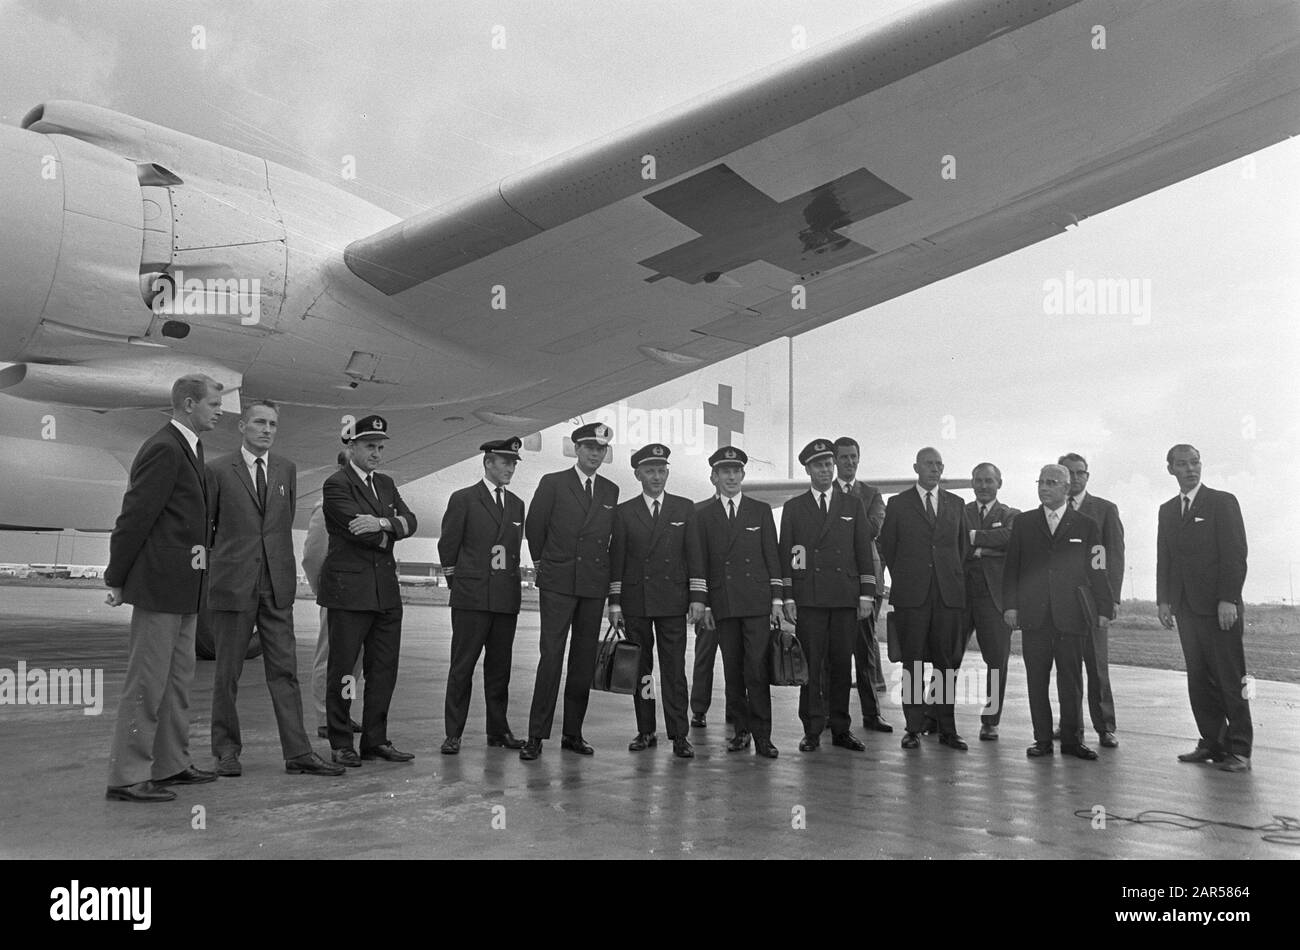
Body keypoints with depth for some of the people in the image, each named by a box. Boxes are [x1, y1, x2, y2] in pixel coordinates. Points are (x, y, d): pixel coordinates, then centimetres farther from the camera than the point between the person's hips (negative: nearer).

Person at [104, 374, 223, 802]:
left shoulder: (190, 448, 15)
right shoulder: (163, 449, -16)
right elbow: (135, 515, -17)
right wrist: (117, 579, -12)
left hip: (182, 588, 10)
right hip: (160, 583, -10)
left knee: (178, 678, 15)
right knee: (146, 682, -3)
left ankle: (171, 764, 25)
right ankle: (127, 777, 5)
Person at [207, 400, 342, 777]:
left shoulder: (287, 469, 11)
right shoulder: (218, 471, 0)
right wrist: (228, 552, 6)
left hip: (277, 585, 3)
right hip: (233, 584, -3)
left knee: (285, 671, 2)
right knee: (227, 673, 6)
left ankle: (298, 753, 4)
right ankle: (227, 751, 18)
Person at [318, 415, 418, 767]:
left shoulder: (386, 484, 17)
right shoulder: (336, 484, -5)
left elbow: (409, 522, 3)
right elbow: (360, 530, -17)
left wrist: (382, 522, -16)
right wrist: (391, 534, -3)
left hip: (386, 590, 7)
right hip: (349, 588, -7)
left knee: (384, 669, 8)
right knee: (343, 668, 1)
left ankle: (376, 740, 18)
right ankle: (341, 744, 10)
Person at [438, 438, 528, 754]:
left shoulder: (517, 504, 15)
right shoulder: (463, 499, 0)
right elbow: (447, 546, 2)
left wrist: (510, 581, 12)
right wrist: (458, 583, 6)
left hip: (507, 598, 5)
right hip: (472, 598, -5)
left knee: (500, 666, 9)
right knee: (462, 666, -1)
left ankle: (498, 731, 18)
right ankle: (453, 734, 5)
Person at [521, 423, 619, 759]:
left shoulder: (611, 491, 12)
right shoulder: (553, 483, 1)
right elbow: (533, 526, 6)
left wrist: (599, 566, 13)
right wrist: (543, 562, 12)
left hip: (594, 584, 4)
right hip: (558, 583, -4)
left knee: (584, 661, 5)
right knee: (551, 657, -9)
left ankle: (573, 733, 14)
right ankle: (536, 735, -3)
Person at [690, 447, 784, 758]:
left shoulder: (761, 510, 10)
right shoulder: (704, 515, 11)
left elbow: (772, 556, 7)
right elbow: (700, 562, 8)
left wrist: (777, 598, 1)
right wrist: (702, 603, 2)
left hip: (756, 602, -1)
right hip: (723, 604, 1)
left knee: (757, 668, -8)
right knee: (732, 671, 4)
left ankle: (761, 735, -3)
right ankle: (740, 730, 14)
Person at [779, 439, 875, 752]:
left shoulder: (854, 505, 12)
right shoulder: (793, 507, 10)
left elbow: (864, 552, 9)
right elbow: (785, 555, 6)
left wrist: (867, 595, 2)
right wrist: (787, 598, -1)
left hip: (846, 597, 1)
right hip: (808, 597, -1)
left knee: (841, 664, 4)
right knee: (811, 665, -1)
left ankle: (841, 729, 13)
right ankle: (812, 731, 6)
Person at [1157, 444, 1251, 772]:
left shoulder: (1223, 502, -1)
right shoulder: (1167, 510, 16)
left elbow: (1236, 554, -7)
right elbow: (1163, 558, 16)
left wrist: (1228, 600, -14)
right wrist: (1163, 600, 7)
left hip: (1219, 607, -5)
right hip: (1186, 607, 5)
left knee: (1231, 680, -1)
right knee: (1199, 681, 6)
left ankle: (1239, 749, 6)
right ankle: (1212, 742, 13)